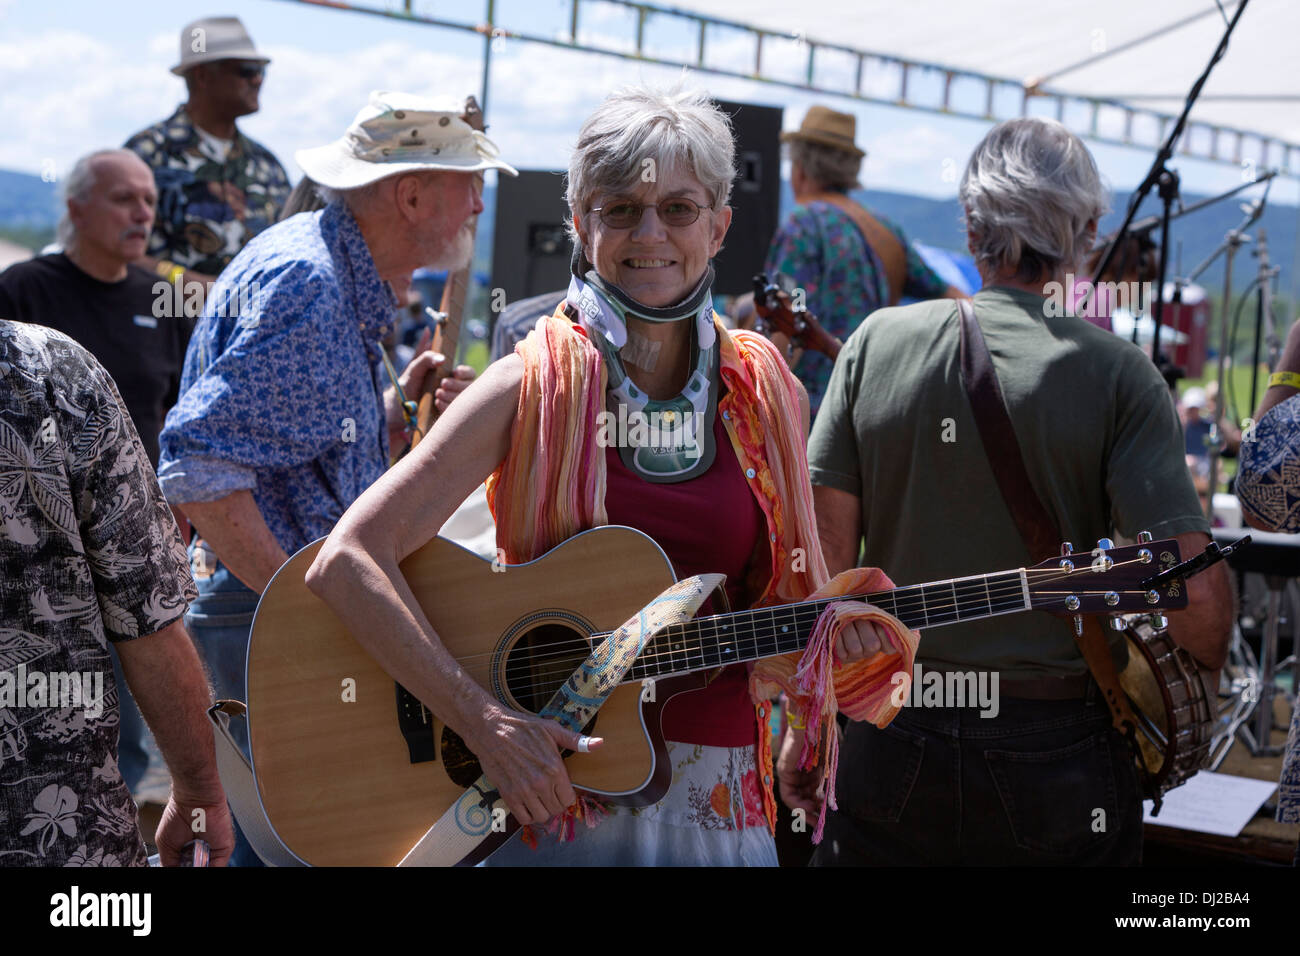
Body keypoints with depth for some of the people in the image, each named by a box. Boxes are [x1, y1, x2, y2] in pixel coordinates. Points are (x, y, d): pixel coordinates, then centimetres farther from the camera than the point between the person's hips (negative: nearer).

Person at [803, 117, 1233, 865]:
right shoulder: (1115, 372, -10)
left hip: (894, 748, 2)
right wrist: (1201, 682, 5)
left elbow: (827, 557, -3)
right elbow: (1194, 590, -15)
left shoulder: (877, 341, -3)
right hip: (1056, 760, -1)